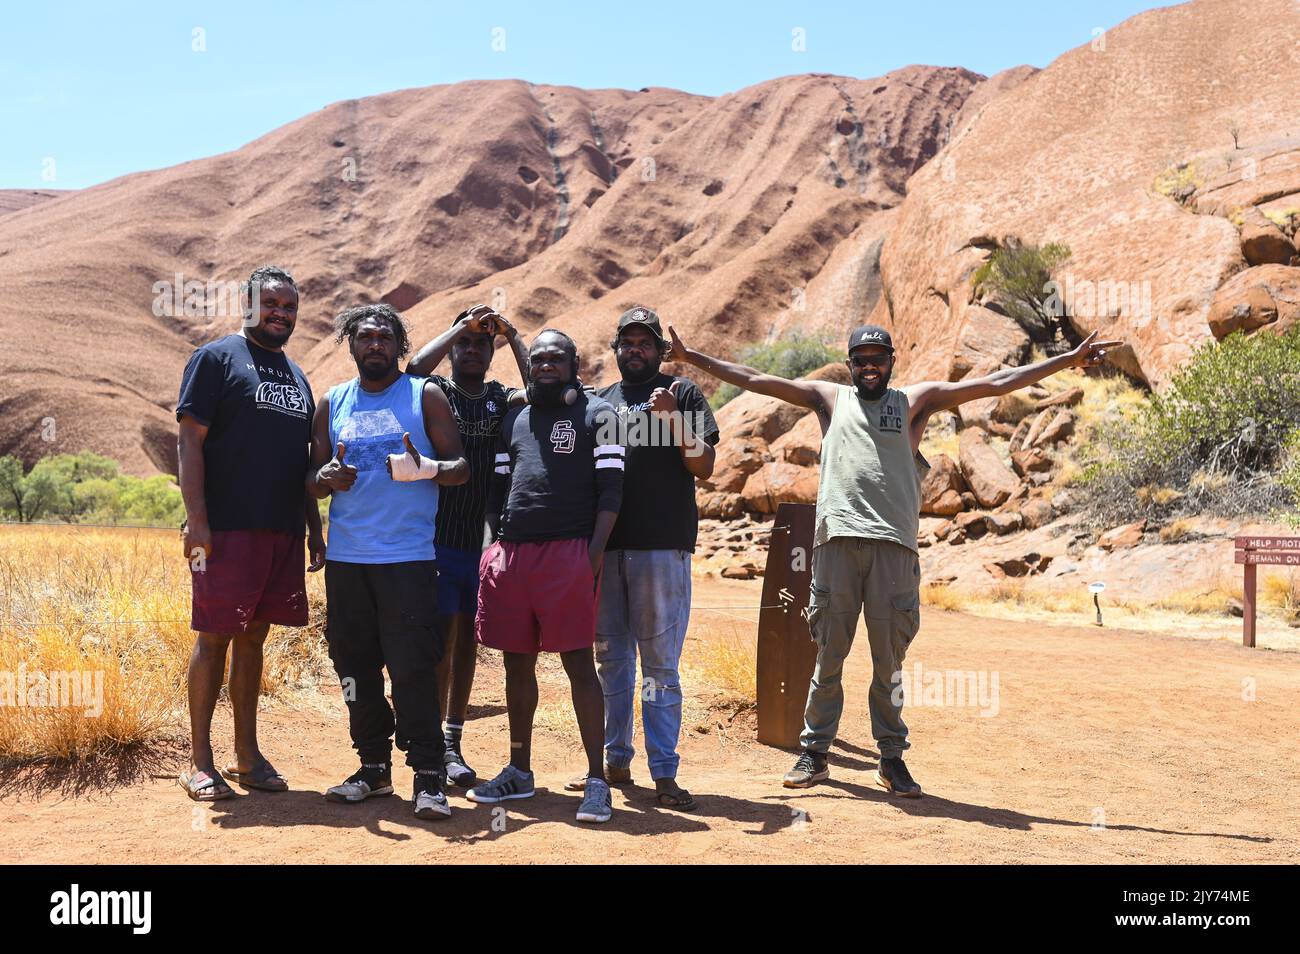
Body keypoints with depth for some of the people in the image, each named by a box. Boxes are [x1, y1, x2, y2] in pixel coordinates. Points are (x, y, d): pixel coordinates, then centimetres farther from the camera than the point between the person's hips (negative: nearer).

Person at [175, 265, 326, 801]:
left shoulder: (297, 377, 19)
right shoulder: (216, 359, -1)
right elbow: (190, 441, -8)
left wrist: (314, 530, 17)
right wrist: (196, 520, -17)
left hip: (283, 531, 6)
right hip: (227, 529, -6)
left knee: (253, 638, 11)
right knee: (213, 638, -2)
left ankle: (247, 755, 18)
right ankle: (200, 762, 7)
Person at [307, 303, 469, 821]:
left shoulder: (425, 395, 5)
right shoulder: (332, 404, 14)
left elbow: (461, 466, 0)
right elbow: (312, 481, 15)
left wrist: (428, 468, -22)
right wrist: (326, 478, -9)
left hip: (408, 556, -4)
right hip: (345, 558, 4)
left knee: (413, 666, -8)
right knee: (355, 665, 8)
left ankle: (428, 776, -1)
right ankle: (374, 767, 21)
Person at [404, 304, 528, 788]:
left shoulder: (501, 398, 10)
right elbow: (415, 367, -20)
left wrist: (512, 335, -5)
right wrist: (460, 325, -10)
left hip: (484, 540, 4)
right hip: (439, 538, -3)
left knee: (467, 639, 9)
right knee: (440, 637, -5)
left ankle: (453, 742, 18)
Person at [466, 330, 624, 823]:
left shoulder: (596, 414, 3)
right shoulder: (514, 420, 18)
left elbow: (609, 490, -3)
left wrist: (593, 553, -11)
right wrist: (497, 548, 10)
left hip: (568, 551, -5)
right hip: (511, 553, 5)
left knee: (578, 662, -6)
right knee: (517, 663, 11)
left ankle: (597, 780, -1)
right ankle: (519, 771, 23)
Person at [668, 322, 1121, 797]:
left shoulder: (916, 400, 16)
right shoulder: (830, 398, 18)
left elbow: (995, 383, 15)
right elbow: (753, 379, 16)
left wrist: (1070, 360, 13)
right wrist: (690, 357, 13)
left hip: (893, 545, 0)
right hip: (837, 539, 0)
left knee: (889, 659, 3)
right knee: (827, 654, 4)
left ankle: (892, 758, 14)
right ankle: (814, 753, 14)